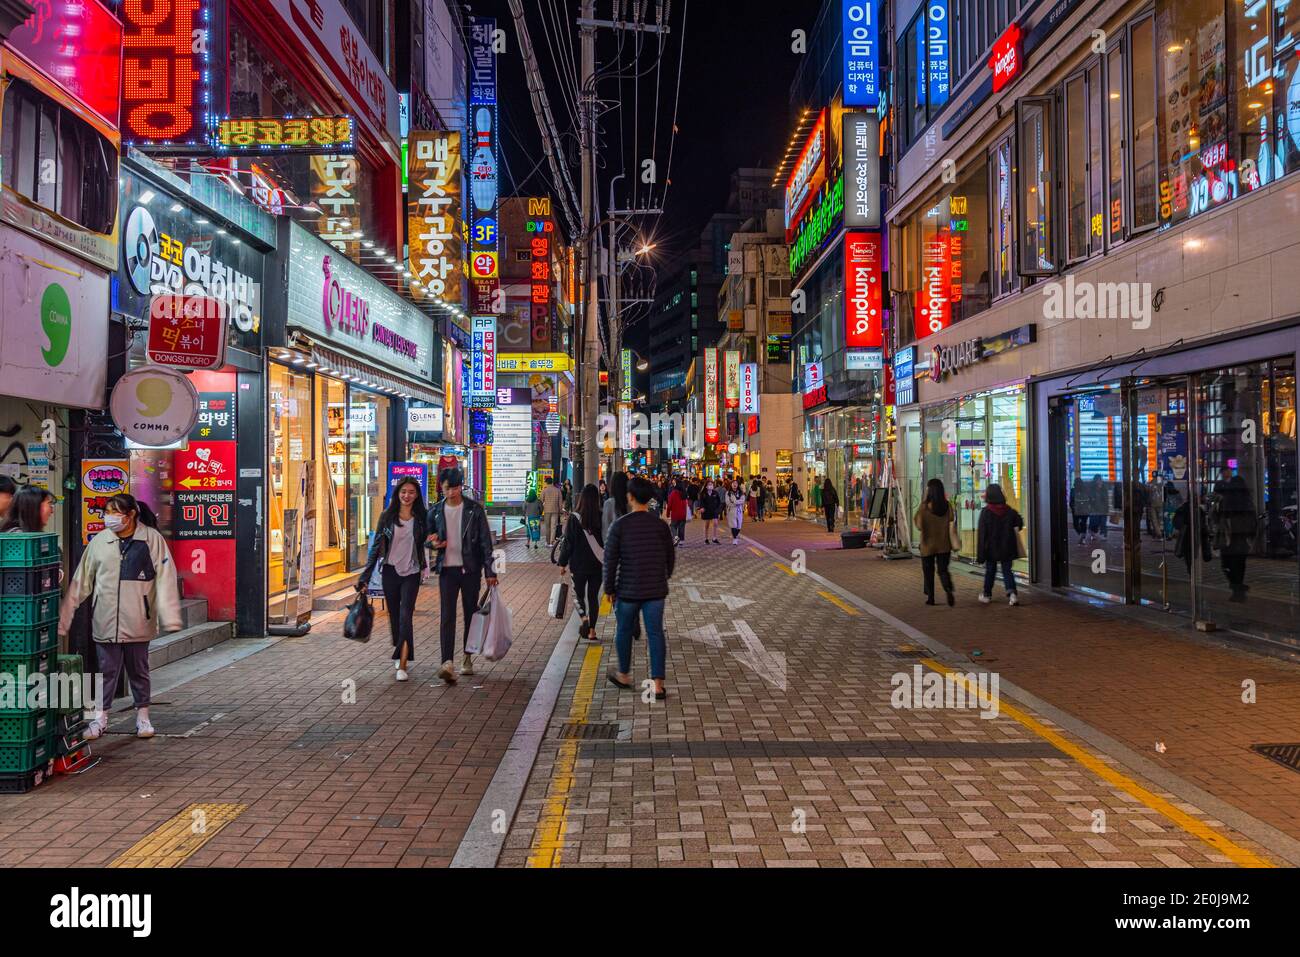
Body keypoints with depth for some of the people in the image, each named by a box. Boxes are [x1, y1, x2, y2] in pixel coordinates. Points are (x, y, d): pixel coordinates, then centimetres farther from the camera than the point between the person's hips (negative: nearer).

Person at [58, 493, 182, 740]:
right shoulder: (99, 542, 2)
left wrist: (170, 617, -13)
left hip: (137, 623, -2)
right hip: (105, 622, 2)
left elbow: (165, 579, -8)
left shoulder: (153, 539, -6)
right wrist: (63, 618, 5)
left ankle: (142, 717, 25)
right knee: (107, 671, 8)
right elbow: (80, 583, 6)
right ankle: (99, 718, 22)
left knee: (139, 671, 11)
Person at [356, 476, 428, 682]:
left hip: (411, 572, -2)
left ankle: (402, 664, -13)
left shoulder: (421, 517, 0)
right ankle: (399, 654, 33)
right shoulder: (387, 516, 1)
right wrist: (365, 576, -1)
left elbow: (427, 541, 15)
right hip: (390, 571, 2)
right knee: (394, 616, 12)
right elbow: (376, 546, 3)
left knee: (406, 616, -12)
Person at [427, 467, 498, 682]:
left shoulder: (474, 510, -3)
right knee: (447, 616, -8)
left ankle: (467, 658, 24)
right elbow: (428, 537, 19)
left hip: (470, 569, -1)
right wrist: (434, 542, -6)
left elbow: (485, 541, -3)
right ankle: (447, 663, -15)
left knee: (470, 614, 9)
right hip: (447, 570, 1)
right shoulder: (436, 511, 4)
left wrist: (490, 571, -8)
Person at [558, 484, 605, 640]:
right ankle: (592, 630, 14)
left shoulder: (575, 518, -12)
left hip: (579, 564, -2)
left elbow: (568, 542, -8)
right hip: (598, 564, 2)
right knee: (594, 596, 12)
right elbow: (607, 541, 1)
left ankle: (584, 617, -11)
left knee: (578, 593, 14)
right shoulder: (602, 518, -6)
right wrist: (606, 561, 13)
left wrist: (563, 563, 2)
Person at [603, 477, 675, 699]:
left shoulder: (620, 525, -9)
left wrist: (609, 588, 3)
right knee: (655, 633, 4)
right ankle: (658, 684, 1)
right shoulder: (660, 525, -1)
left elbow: (610, 560, -8)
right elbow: (671, 557, 8)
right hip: (656, 590, 2)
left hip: (628, 590, -2)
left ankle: (624, 675, 32)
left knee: (624, 631, 17)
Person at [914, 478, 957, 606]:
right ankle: (949, 590, -16)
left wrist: (914, 518, 5)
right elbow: (952, 521, -2)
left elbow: (919, 525, -13)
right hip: (944, 545, 2)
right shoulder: (947, 506, -5)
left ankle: (930, 597, 17)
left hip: (928, 545, -2)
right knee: (943, 570, 9)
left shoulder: (924, 506, -15)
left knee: (928, 571, 12)